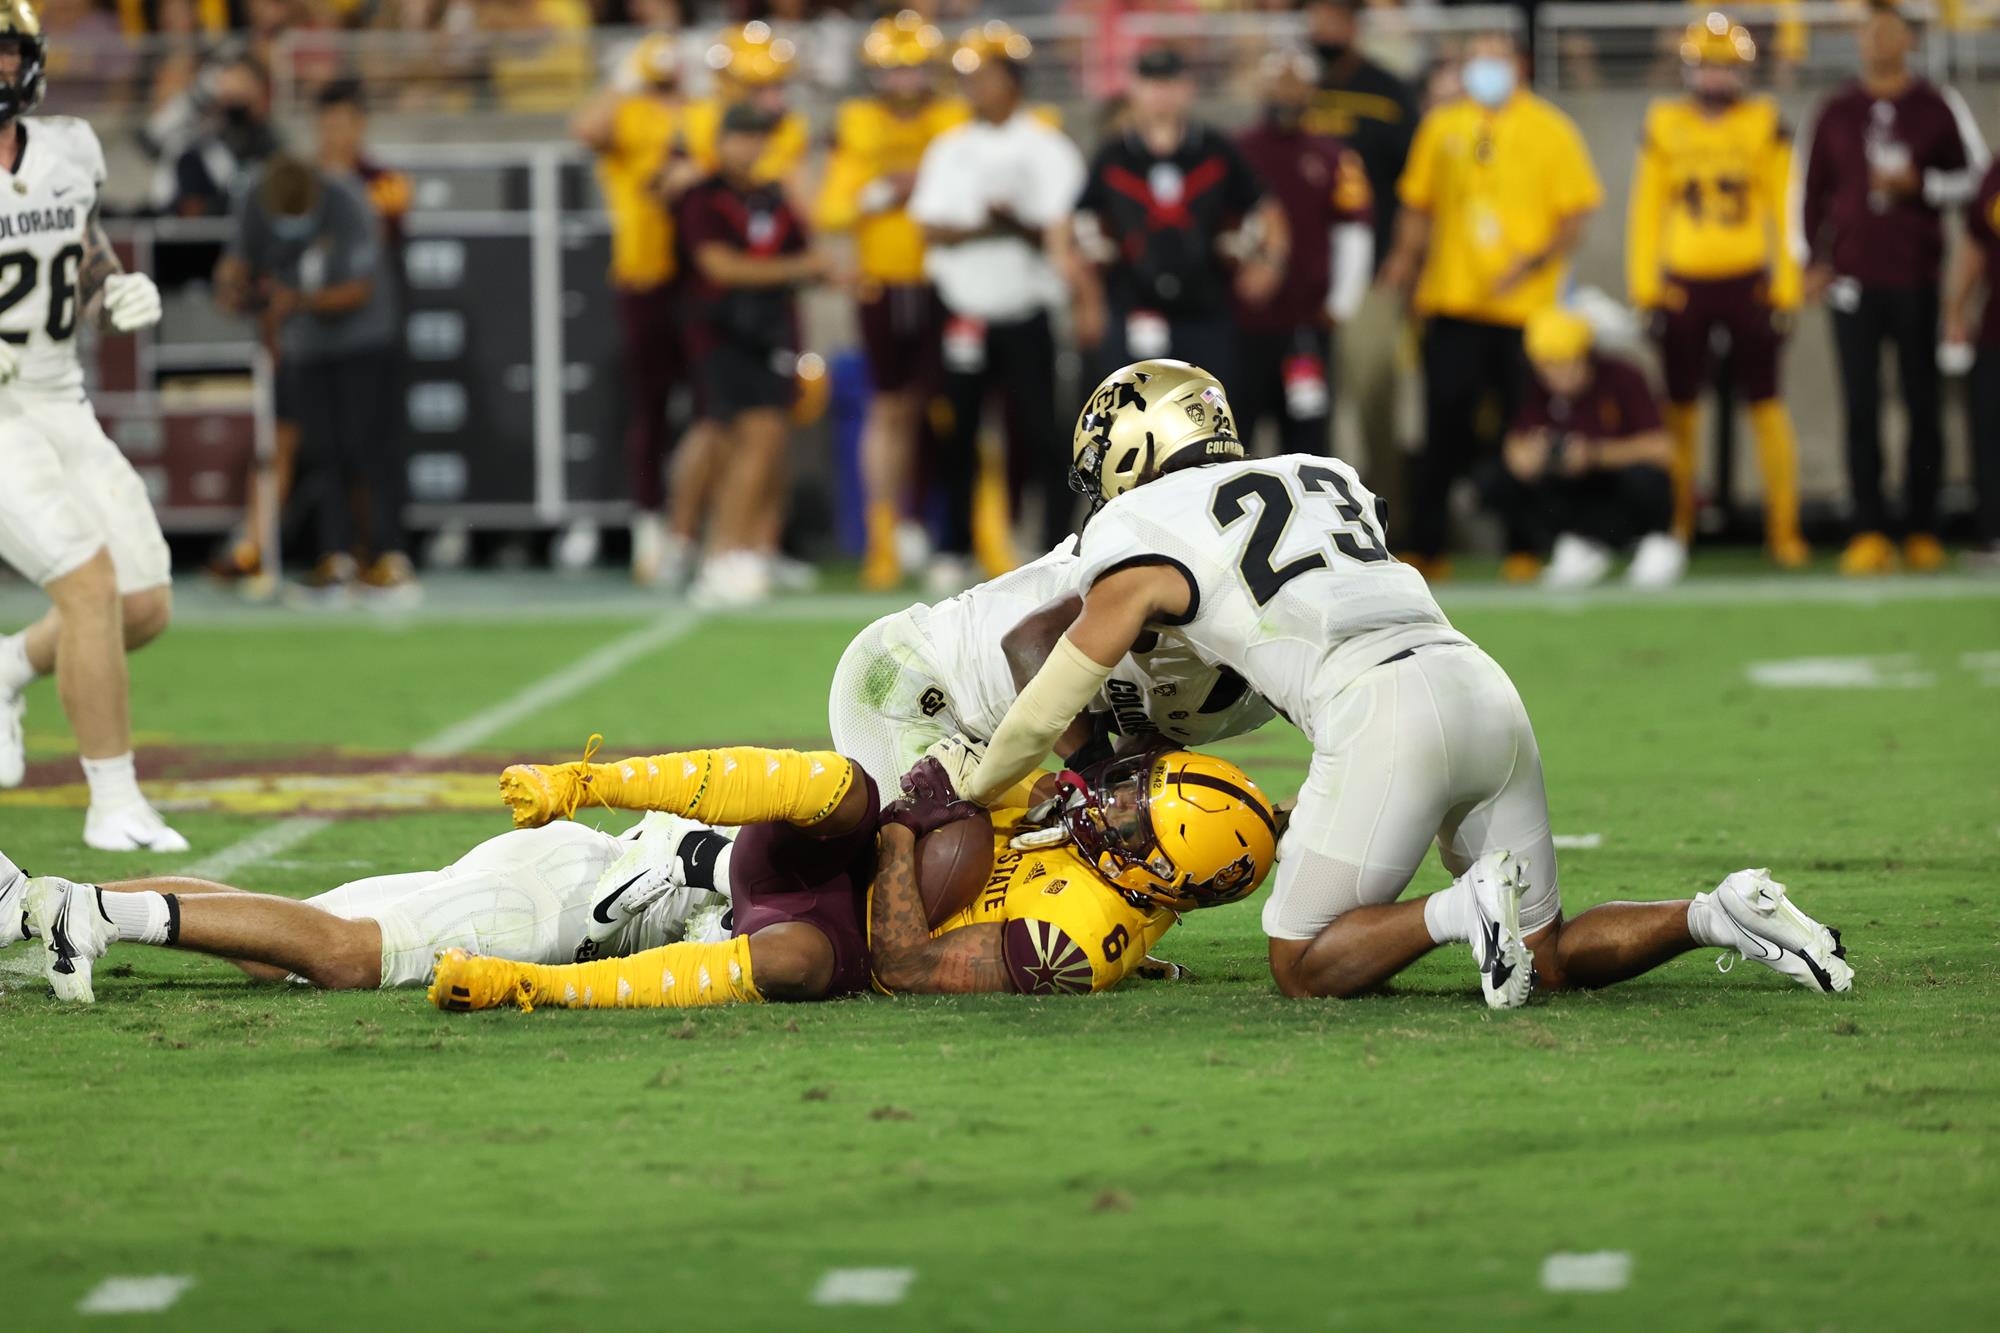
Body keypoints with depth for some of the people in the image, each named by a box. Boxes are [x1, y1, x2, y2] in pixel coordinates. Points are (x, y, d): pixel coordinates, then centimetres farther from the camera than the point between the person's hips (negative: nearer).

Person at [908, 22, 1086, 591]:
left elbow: (1060, 233, -6)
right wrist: (989, 228, -16)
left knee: (1038, 432, -5)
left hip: (1025, 313, -3)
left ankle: (1059, 546, -1)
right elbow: (934, 229, 0)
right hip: (962, 309, 3)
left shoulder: (1046, 148, 1)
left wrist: (1017, 224, -25)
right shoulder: (949, 149, 11)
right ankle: (955, 550, 14)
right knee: (957, 434, 5)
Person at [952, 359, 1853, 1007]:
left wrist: (965, 798, 31)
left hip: (1384, 711, -7)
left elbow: (1044, 714, 15)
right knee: (1549, 957, 18)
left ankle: (1464, 910, -18)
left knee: (1305, 968, 6)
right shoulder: (1321, 480, 29)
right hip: (1487, 694, 7)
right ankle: (1718, 915, -5)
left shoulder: (1142, 536, 9)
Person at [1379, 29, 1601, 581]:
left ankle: (1523, 549, 12)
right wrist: (1407, 257, 2)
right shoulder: (1441, 126, 11)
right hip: (1452, 302, 2)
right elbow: (1418, 205, 18)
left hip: (1525, 304, -2)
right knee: (1445, 427, -2)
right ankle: (1424, 547, 2)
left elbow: (1574, 216, 0)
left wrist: (1538, 260, -15)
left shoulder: (1549, 131, 2)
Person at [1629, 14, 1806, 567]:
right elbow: (1645, 210, 6)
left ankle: (1784, 528, -1)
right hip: (1682, 286, 2)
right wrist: (1645, 288, 2)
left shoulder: (1765, 126, 0)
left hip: (1747, 283, -2)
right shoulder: (1664, 126, 4)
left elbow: (1783, 210, 1)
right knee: (1680, 404, 8)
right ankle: (1675, 523, 18)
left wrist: (1785, 289, -3)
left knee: (1765, 402, -3)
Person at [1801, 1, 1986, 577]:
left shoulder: (1939, 107, 4)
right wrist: (1815, 260, 6)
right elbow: (1815, 189, 13)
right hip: (1854, 279, 1)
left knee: (1922, 405, 1)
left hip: (1918, 276, -1)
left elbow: (1973, 177, 5)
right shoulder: (1836, 111, 9)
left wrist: (1918, 184, -11)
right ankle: (1869, 531, -2)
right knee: (1861, 407, -3)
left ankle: (1922, 532, 7)